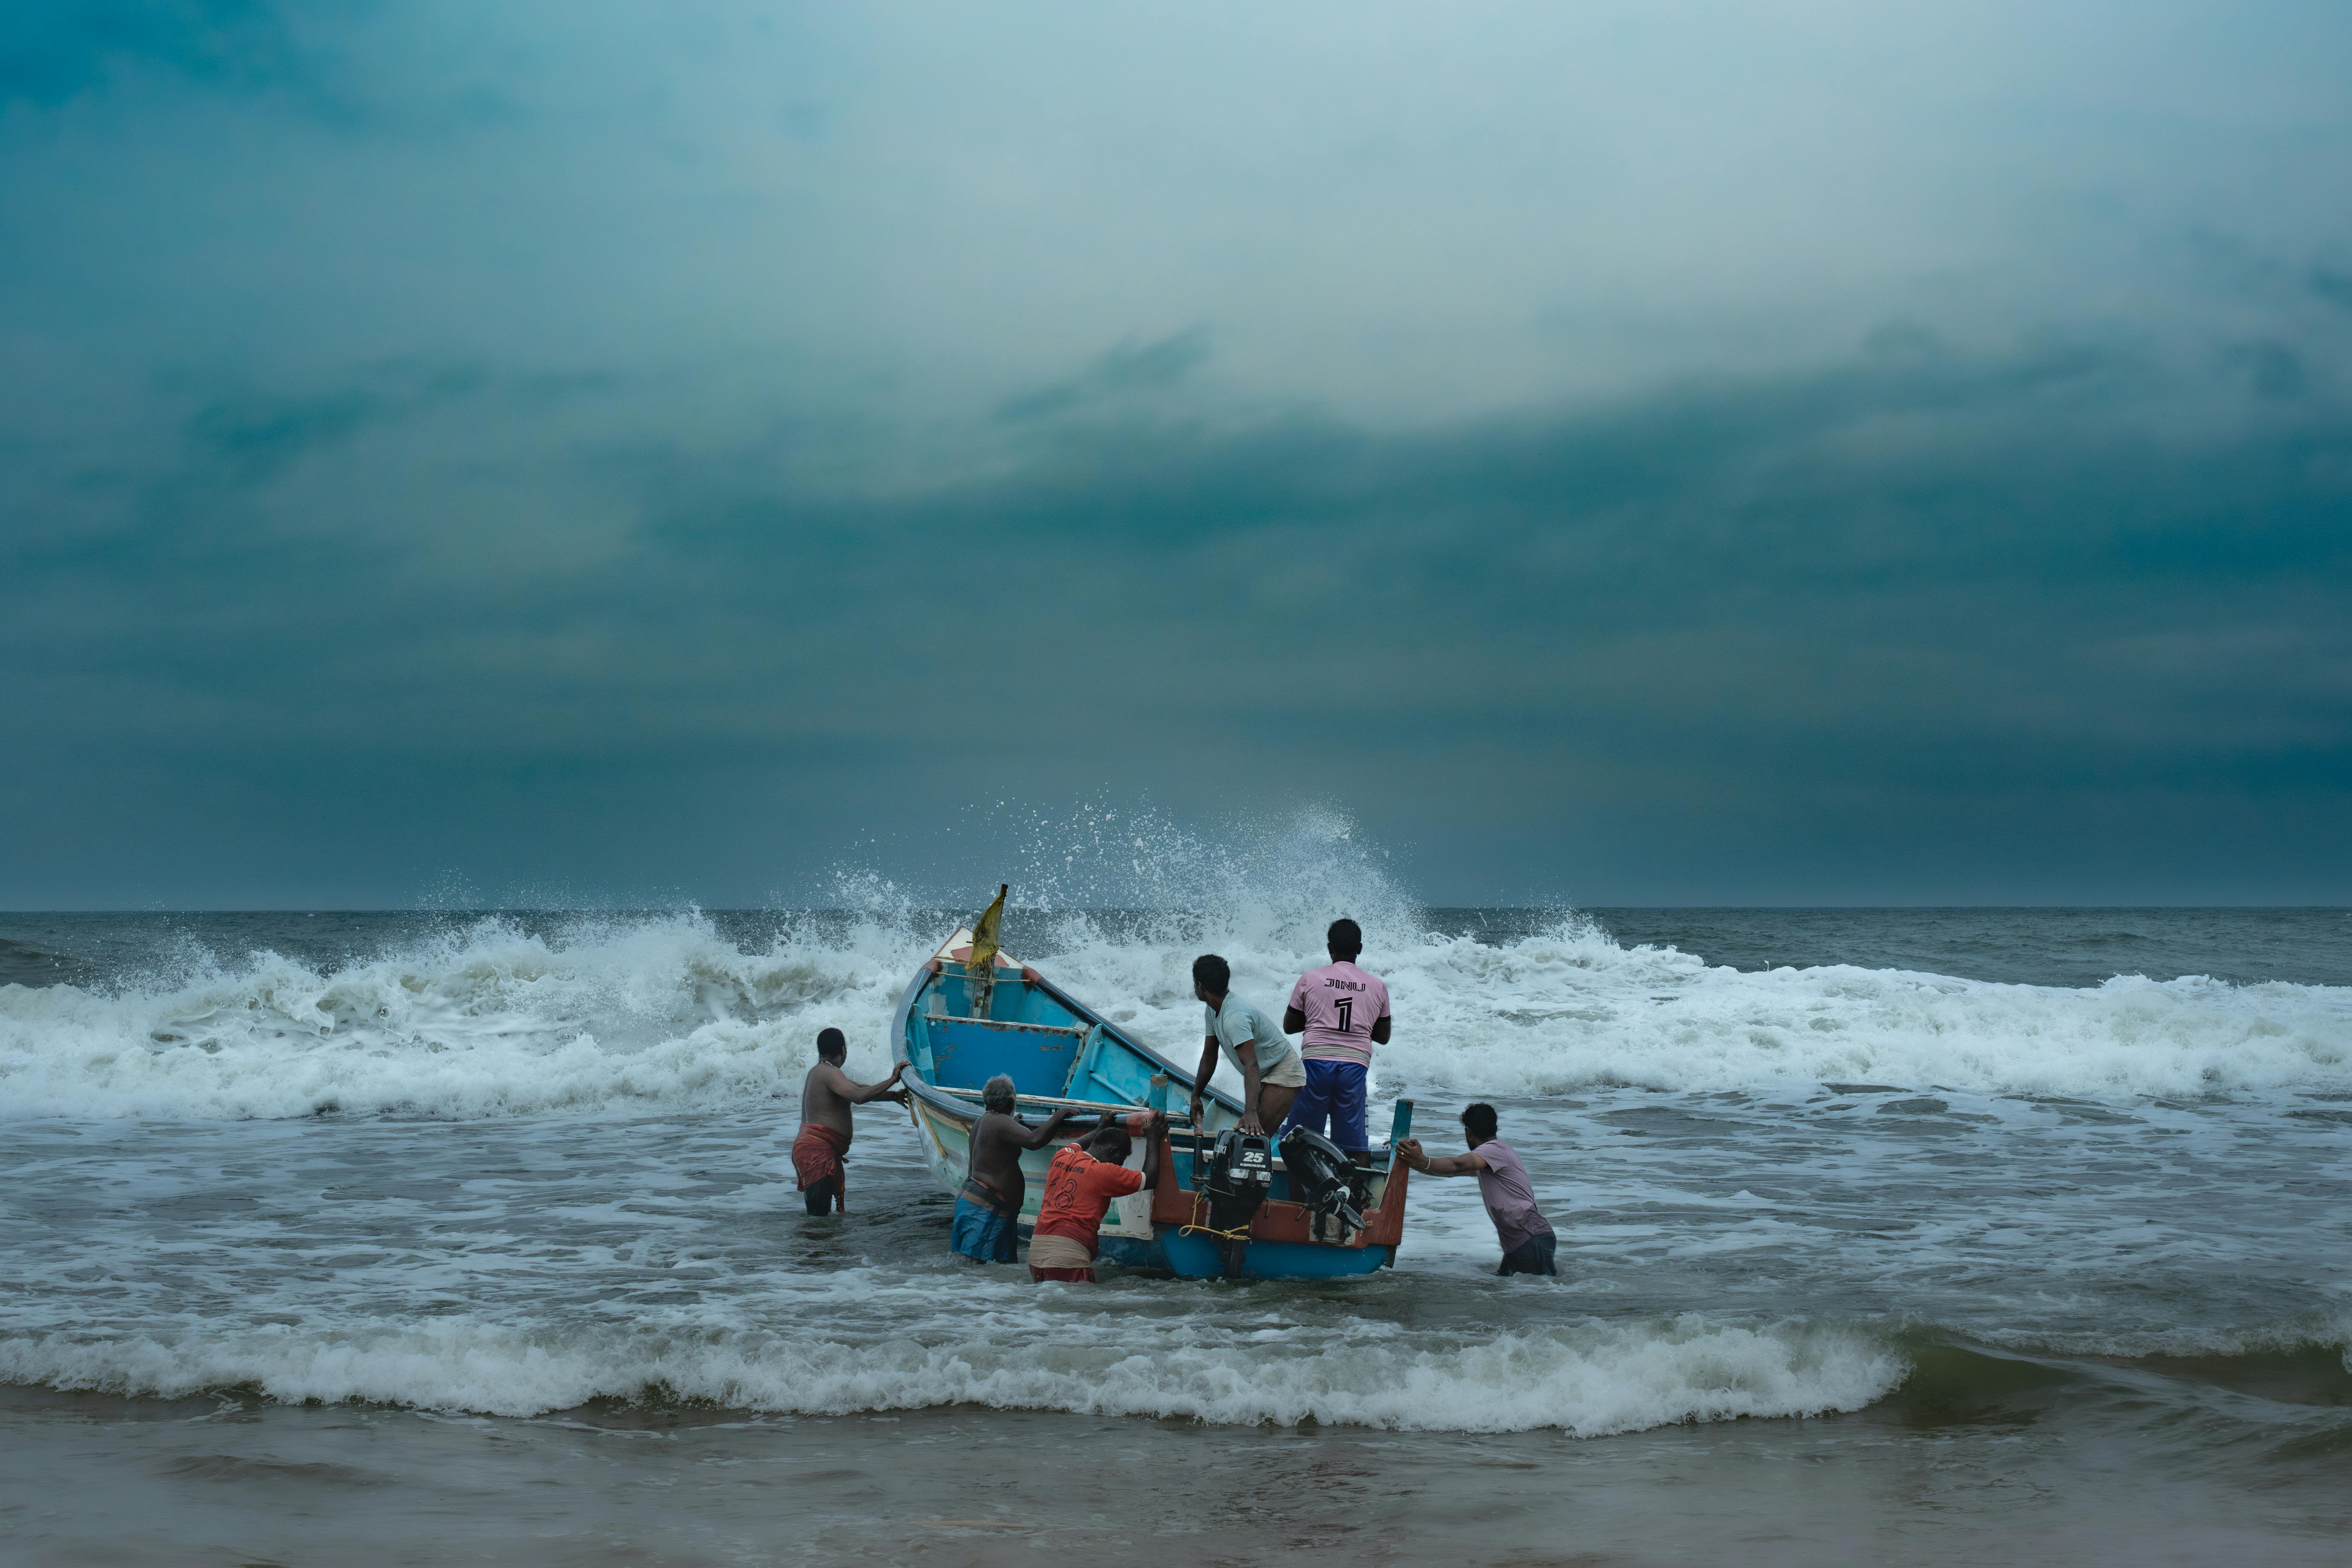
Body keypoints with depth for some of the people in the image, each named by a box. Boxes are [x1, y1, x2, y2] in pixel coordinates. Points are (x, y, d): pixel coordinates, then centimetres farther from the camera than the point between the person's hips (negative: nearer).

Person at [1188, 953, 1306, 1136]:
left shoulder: (1235, 1016, -30)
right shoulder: (1214, 1011, 1)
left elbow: (1251, 1065, -39)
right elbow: (1209, 1056, 11)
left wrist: (1251, 1112, -48)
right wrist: (1195, 1097, 10)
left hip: (1283, 1073, -10)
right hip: (1266, 1076, 10)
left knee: (1256, 1134, -23)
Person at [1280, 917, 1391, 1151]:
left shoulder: (1310, 979, 4)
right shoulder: (1377, 987, 9)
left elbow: (1289, 1026, 11)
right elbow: (1383, 1037, 18)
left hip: (1316, 1061, -2)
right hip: (1356, 1065, 2)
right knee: (1351, 1142, 6)